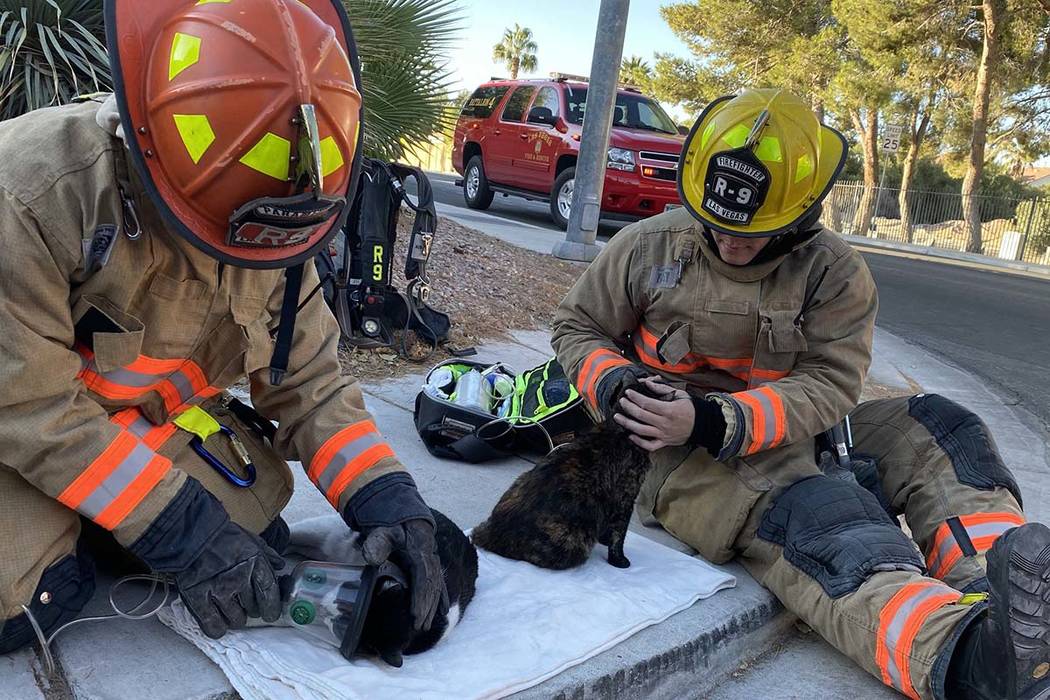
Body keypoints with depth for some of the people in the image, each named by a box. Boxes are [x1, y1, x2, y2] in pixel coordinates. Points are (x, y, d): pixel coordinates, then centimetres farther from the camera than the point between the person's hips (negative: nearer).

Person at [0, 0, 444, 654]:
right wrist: (178, 527, -30)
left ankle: (88, 529, 17)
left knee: (258, 537, -4)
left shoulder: (273, 224, -13)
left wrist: (386, 497, -23)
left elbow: (309, 382, -9)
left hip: (166, 417, 5)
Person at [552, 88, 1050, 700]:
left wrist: (718, 422, -27)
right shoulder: (650, 246, 0)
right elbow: (578, 327, 10)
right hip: (684, 456, -4)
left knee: (937, 431, -15)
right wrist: (613, 382, -14)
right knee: (820, 512, -35)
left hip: (789, 438, 5)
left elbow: (830, 384, -12)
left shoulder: (836, 273, -1)